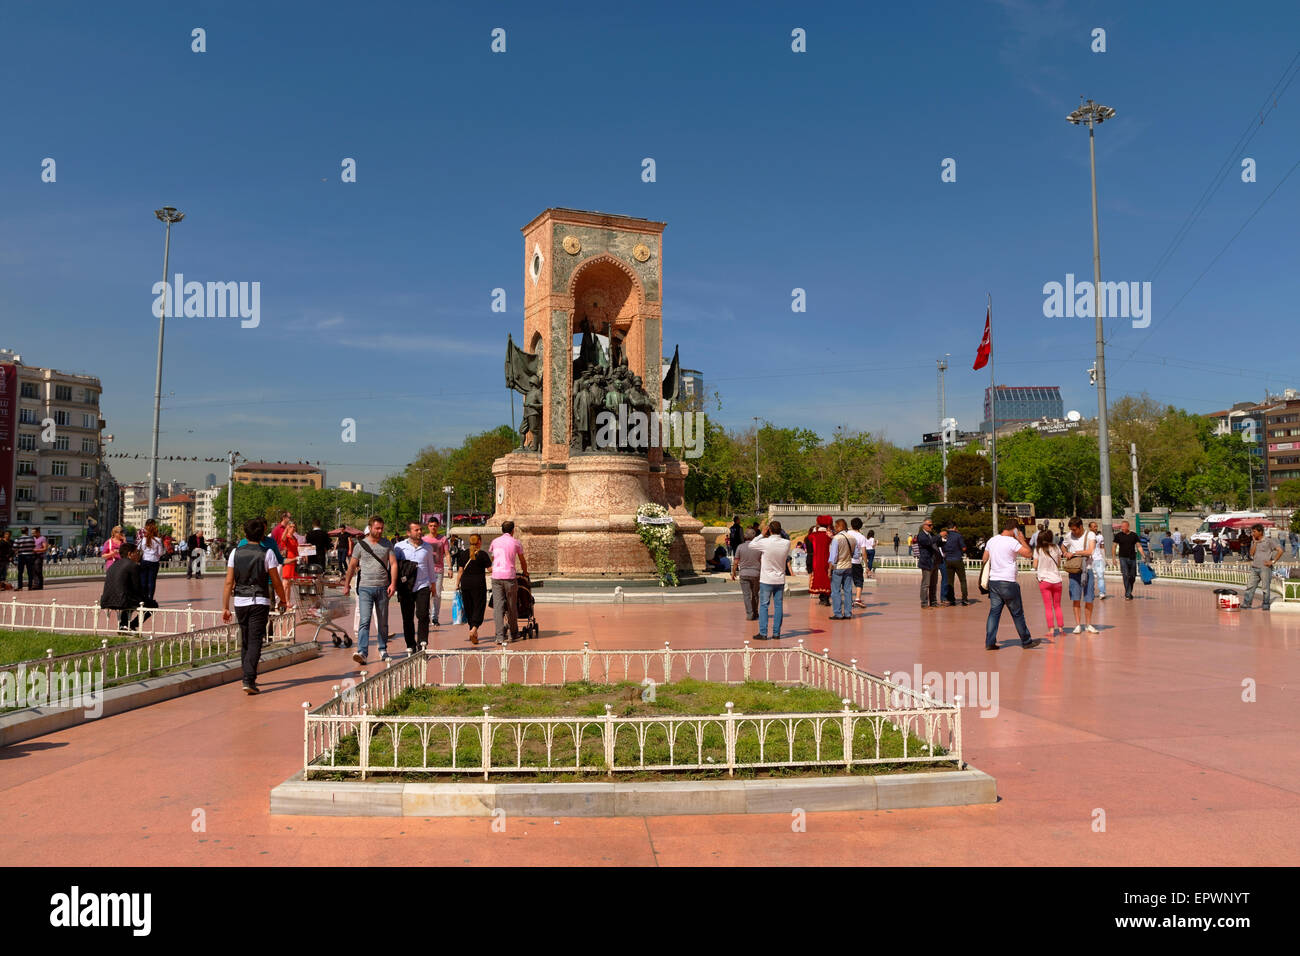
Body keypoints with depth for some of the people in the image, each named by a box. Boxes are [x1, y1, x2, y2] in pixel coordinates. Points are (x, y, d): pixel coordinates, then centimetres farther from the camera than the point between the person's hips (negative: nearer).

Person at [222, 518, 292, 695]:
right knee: (255, 642, -3)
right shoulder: (267, 553, -5)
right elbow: (276, 582, -3)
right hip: (260, 601, -4)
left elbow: (229, 582, 2)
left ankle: (250, 678, 25)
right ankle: (248, 680, -13)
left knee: (244, 641, 15)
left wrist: (225, 607, 6)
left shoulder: (236, 552, 3)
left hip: (240, 601, 4)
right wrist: (284, 601, 10)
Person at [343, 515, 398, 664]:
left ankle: (383, 651, 21)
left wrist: (393, 583, -10)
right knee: (364, 620, -13)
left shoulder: (387, 544, 6)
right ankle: (362, 652, -18)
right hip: (365, 588, -2)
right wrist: (346, 585, 8)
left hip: (383, 588, 2)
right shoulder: (360, 544, 2)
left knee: (383, 622, 9)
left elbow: (393, 564, 2)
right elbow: (352, 566, 9)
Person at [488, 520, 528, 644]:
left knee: (497, 606, 0)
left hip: (496, 576, 2)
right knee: (511, 606, 9)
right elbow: (523, 561, 18)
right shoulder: (515, 542, 6)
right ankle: (514, 634, 20)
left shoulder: (495, 541, 13)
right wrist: (525, 572, 36)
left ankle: (500, 636, -6)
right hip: (509, 576, -2)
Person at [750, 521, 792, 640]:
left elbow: (751, 544, 0)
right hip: (780, 580, 3)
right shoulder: (786, 543, -7)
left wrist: (762, 535, 4)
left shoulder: (765, 543, -17)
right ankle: (776, 633, 10)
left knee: (763, 605, 3)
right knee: (778, 606, 8)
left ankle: (763, 633, 1)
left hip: (766, 580, -3)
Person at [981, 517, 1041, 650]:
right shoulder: (1012, 542, -12)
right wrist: (1022, 539, 1)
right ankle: (1026, 641, 18)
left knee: (994, 612, 6)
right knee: (1017, 614, 7)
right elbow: (1028, 553, -10)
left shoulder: (992, 540, 9)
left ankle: (990, 642, 2)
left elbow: (985, 560, 14)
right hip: (1008, 583, -6)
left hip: (993, 581, 6)